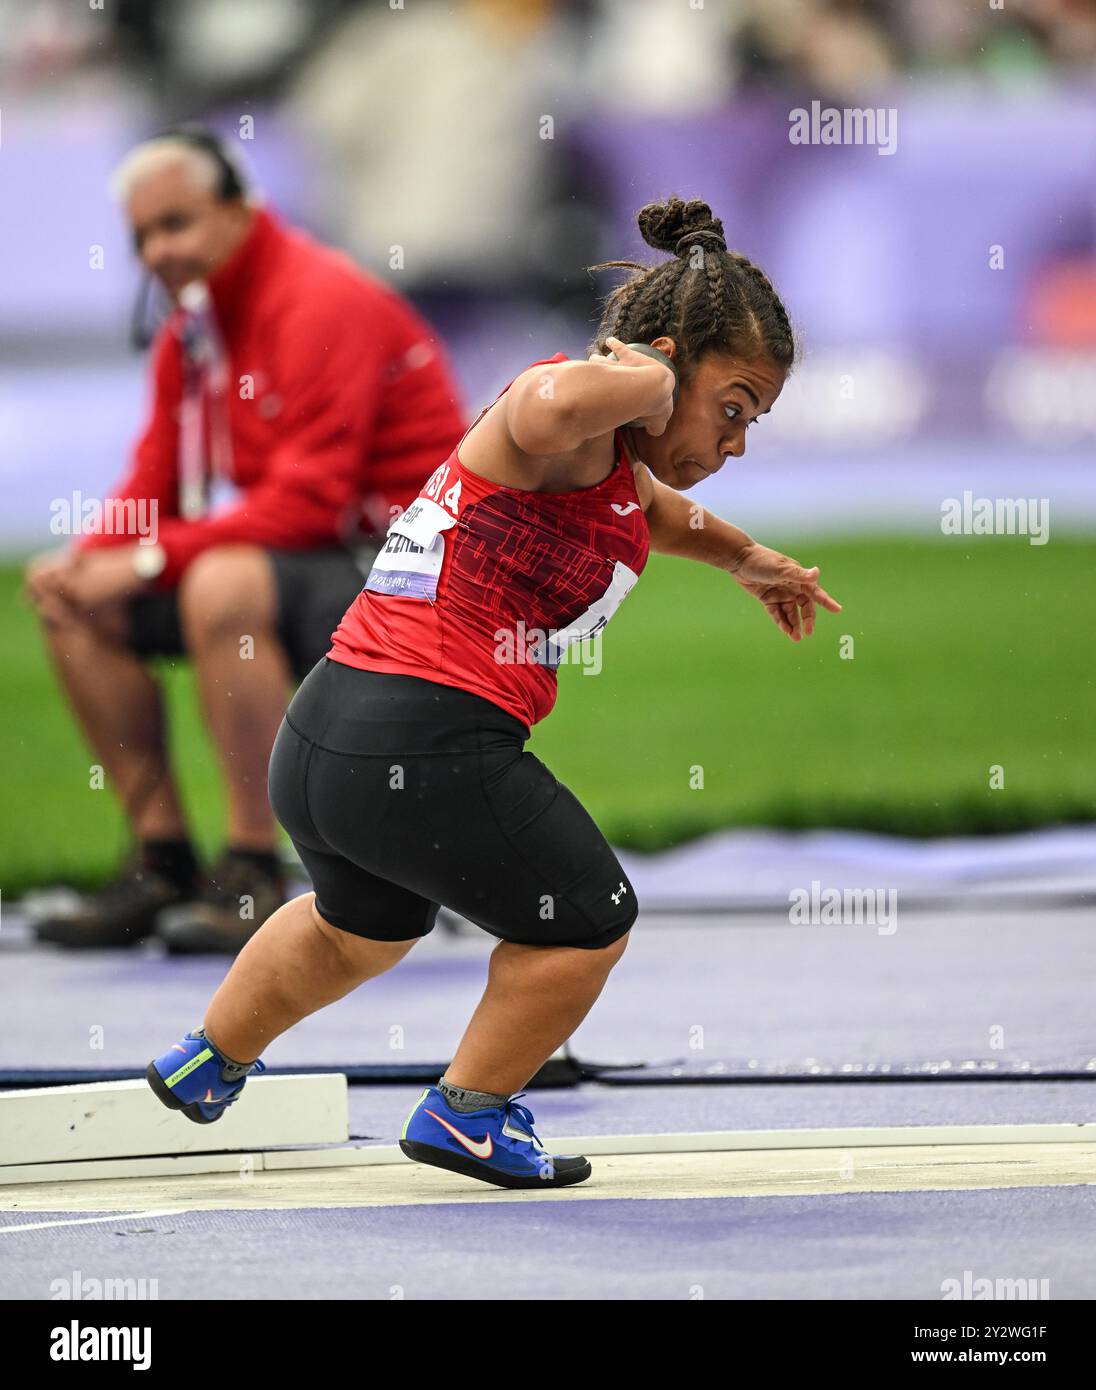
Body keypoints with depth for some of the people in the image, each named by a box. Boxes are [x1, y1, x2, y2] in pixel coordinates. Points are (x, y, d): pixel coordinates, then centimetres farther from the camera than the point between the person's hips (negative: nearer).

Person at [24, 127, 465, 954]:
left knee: (223, 587, -37)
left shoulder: (324, 303, -17)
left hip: (395, 569, -9)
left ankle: (253, 876, -28)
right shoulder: (191, 327, 10)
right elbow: (155, 488, 10)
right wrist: (88, 558, -12)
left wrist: (150, 560, -25)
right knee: (72, 602, -1)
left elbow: (309, 500, -25)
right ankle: (164, 863, -1)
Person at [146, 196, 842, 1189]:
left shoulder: (612, 472, 20)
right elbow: (554, 407, -39)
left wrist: (752, 561, 61)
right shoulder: (565, 412, -11)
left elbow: (661, 511, 45)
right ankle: (470, 1115, 28)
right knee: (587, 922, 13)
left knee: (362, 925, 39)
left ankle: (208, 1062, 58)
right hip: (431, 746, -11)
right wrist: (644, 381, -18)